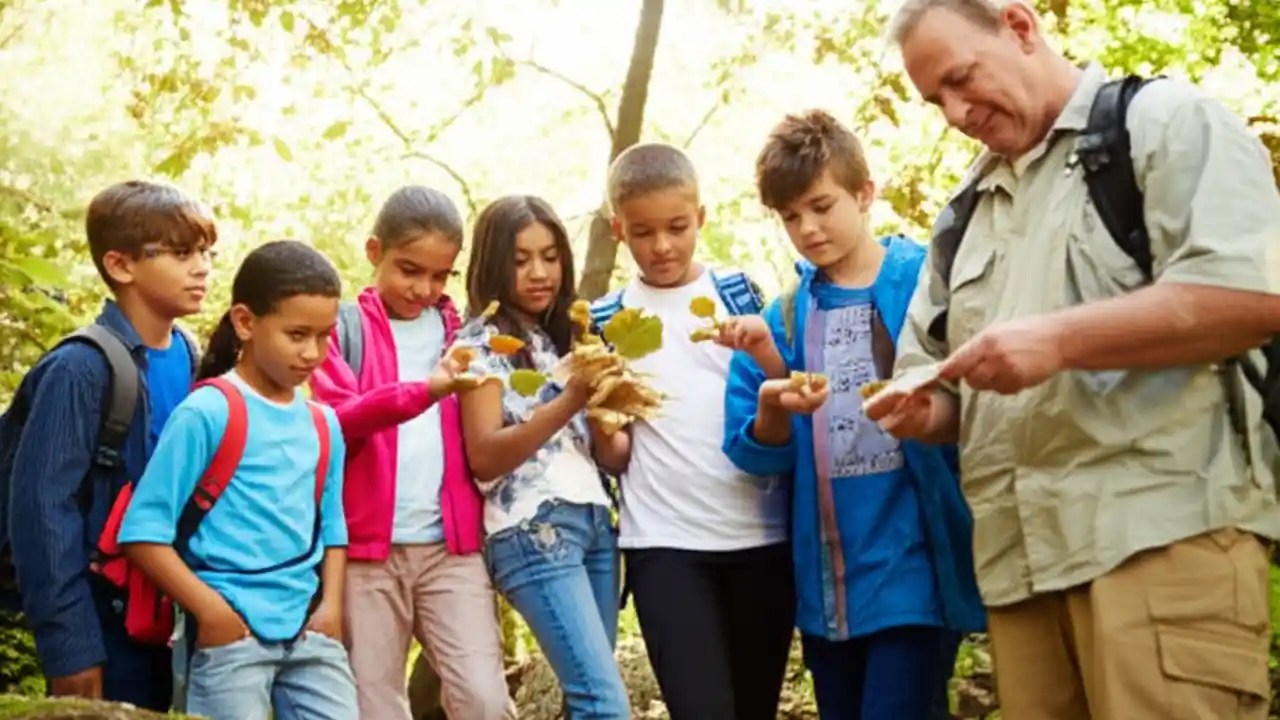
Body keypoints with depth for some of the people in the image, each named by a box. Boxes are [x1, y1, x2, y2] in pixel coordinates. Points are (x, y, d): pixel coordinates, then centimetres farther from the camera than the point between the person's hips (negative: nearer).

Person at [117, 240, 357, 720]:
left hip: (308, 632, 6)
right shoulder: (207, 413, -9)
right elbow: (144, 532, -11)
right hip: (232, 633, -6)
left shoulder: (323, 425, 10)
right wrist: (210, 609, -15)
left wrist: (331, 604, 3)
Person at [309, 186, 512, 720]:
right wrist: (421, 391, -28)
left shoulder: (461, 332, 12)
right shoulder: (343, 328, 3)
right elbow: (334, 423, -14)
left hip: (453, 545, 2)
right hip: (367, 547, -2)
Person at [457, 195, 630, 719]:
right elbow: (483, 457, -13)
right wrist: (568, 403, -24)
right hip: (532, 531, -7)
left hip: (593, 520, 7)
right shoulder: (482, 342, -2)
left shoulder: (560, 338, 19)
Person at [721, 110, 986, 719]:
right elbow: (756, 452, 5)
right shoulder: (782, 317, 9)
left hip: (912, 566, -5)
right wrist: (772, 411, -15)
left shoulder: (927, 281, -3)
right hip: (825, 579, 5)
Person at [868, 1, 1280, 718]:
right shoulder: (964, 216, 24)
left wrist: (1059, 340, -17)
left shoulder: (1169, 122, 2)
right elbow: (935, 373, 28)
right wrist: (922, 408, 3)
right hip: (1019, 553, 7)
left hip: (1164, 527, -7)